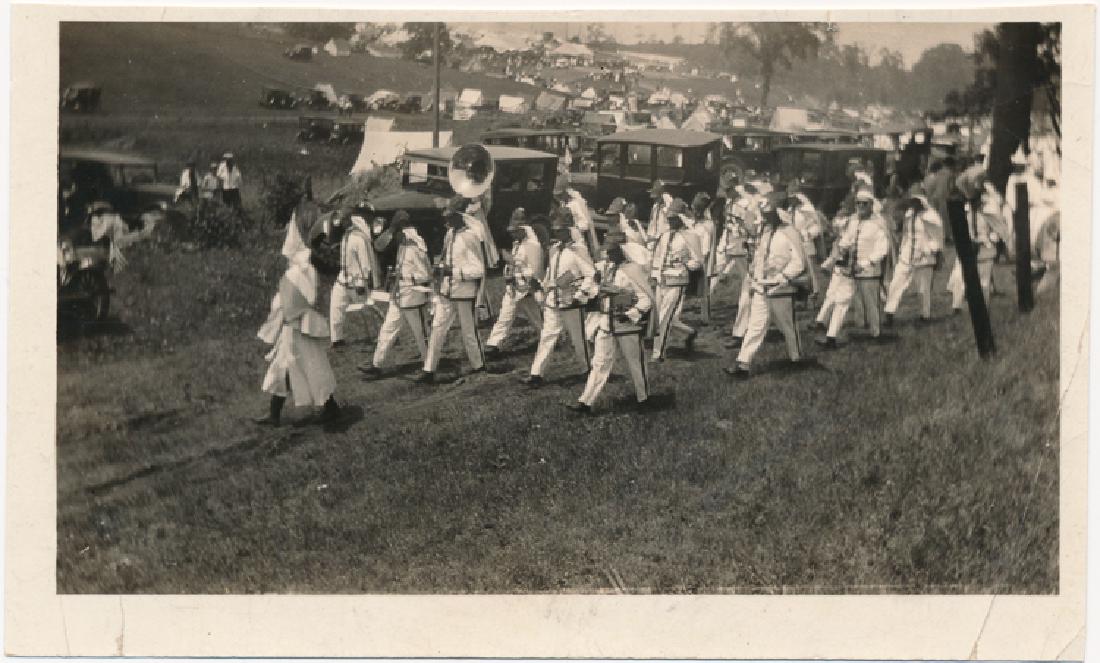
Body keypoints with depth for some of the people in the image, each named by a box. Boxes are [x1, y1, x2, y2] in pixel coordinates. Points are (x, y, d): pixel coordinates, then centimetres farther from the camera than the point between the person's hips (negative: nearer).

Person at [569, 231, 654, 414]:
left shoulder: (633, 269, -13)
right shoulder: (604, 267, 6)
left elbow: (646, 298, -15)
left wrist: (631, 315, -22)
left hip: (627, 325, -5)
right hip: (605, 324, 5)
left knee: (635, 362, 10)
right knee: (600, 362, 4)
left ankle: (643, 397, 28)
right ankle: (585, 402, 1)